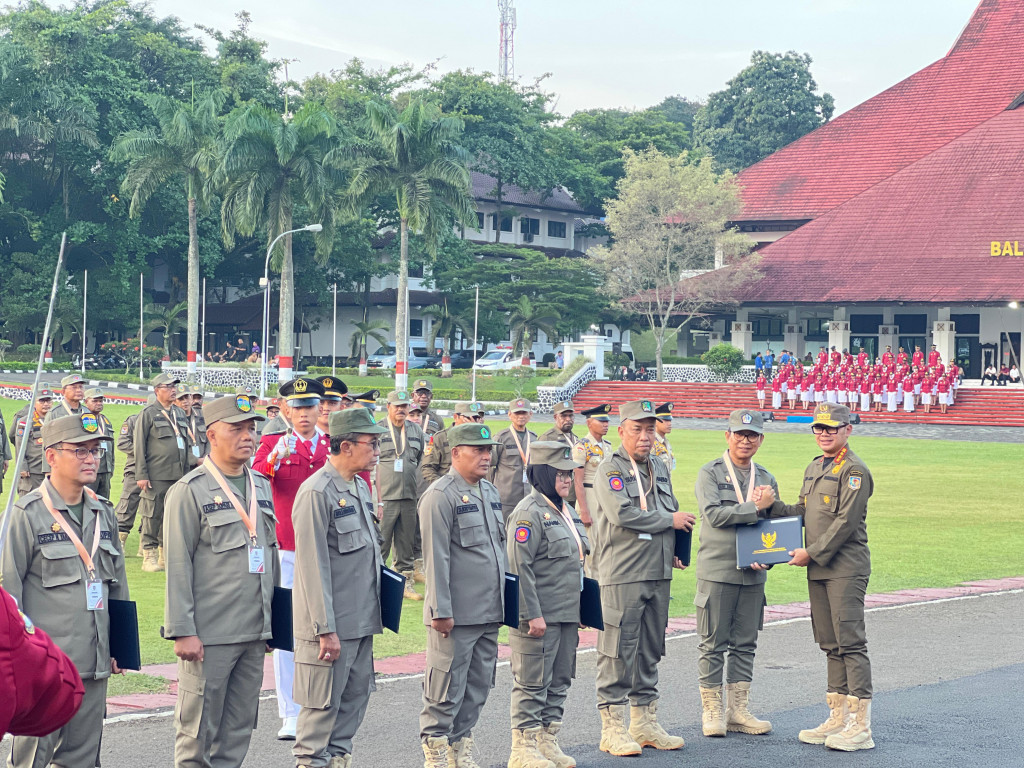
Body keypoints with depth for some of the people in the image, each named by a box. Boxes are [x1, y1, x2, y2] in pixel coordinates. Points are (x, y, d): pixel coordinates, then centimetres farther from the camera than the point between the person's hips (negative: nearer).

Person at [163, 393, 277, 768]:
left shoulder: (261, 487, 13)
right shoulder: (189, 491, -8)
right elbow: (177, 566, -11)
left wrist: (273, 620, 17)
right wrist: (182, 631, -15)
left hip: (254, 633, 6)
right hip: (209, 635, -6)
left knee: (239, 729, 12)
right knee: (197, 730, 2)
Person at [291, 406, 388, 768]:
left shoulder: (360, 487, 12)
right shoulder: (316, 492, -16)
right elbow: (314, 566, -18)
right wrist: (326, 629, -19)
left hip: (362, 621, 9)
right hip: (332, 625, -9)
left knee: (355, 697, 14)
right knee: (324, 702, -1)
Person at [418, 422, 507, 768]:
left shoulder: (490, 492, 14)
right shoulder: (440, 497, -12)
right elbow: (436, 559, -15)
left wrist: (503, 599, 19)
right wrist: (441, 610, -17)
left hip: (489, 613, 8)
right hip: (456, 615, -8)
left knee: (478, 688, 13)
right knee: (446, 689, -2)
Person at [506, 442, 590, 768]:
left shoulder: (567, 509, 15)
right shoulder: (529, 512, -14)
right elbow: (519, 567, -19)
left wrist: (580, 608, 20)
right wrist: (533, 615, -20)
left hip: (567, 616, 9)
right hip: (539, 617, -9)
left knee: (559, 682, 14)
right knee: (532, 683, -2)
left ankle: (547, 741, 23)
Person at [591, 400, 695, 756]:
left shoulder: (660, 468, 16)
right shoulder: (611, 469, -7)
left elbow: (673, 512, 25)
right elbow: (621, 514, -20)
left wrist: (674, 550, 7)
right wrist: (670, 521, -10)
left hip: (659, 574, 7)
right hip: (623, 575, -7)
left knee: (651, 650, 13)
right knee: (618, 650, -5)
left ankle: (644, 722, 21)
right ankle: (612, 728, 0)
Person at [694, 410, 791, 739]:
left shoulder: (766, 479, 14)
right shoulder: (710, 473, -1)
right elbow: (713, 514, -15)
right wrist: (756, 506, -15)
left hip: (754, 574, 5)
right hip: (717, 572, -5)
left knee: (745, 644, 8)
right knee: (713, 644, 0)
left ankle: (738, 710, 15)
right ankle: (712, 711, 8)